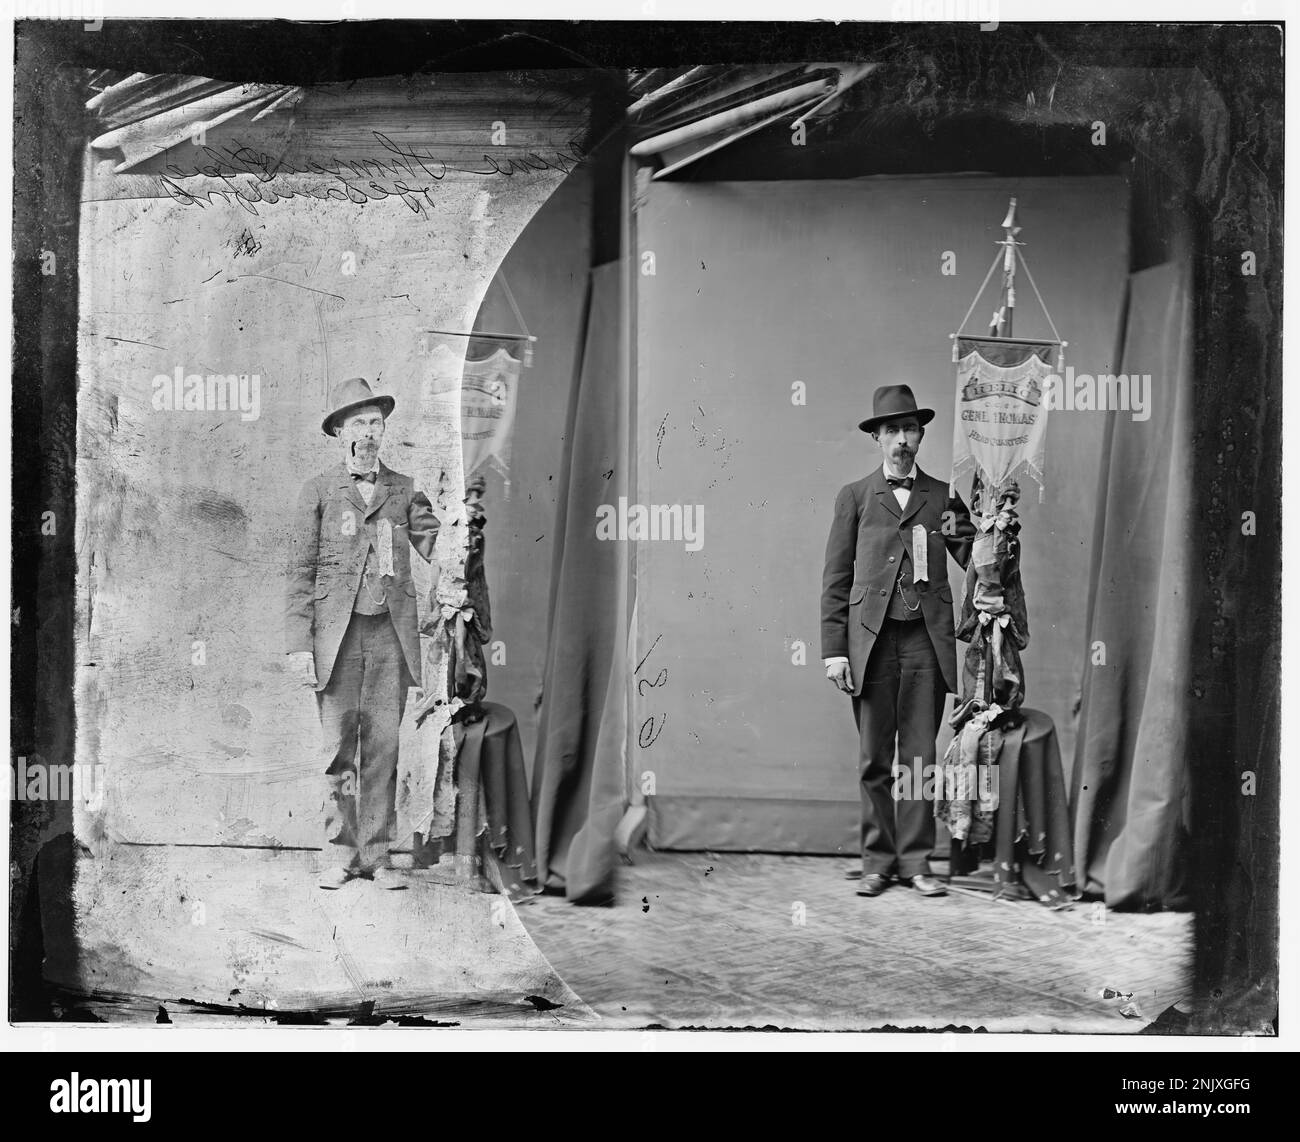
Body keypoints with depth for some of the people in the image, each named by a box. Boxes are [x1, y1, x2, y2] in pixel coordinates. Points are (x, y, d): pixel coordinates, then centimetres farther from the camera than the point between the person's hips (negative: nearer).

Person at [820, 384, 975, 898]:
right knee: (874, 759, 4)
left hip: (925, 641, 1)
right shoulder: (854, 497, 9)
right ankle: (877, 860, 13)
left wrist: (963, 533, -5)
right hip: (871, 640, -1)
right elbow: (835, 580, 5)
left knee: (920, 757, 3)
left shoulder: (943, 497, 12)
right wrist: (834, 649, -2)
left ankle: (915, 860, 11)